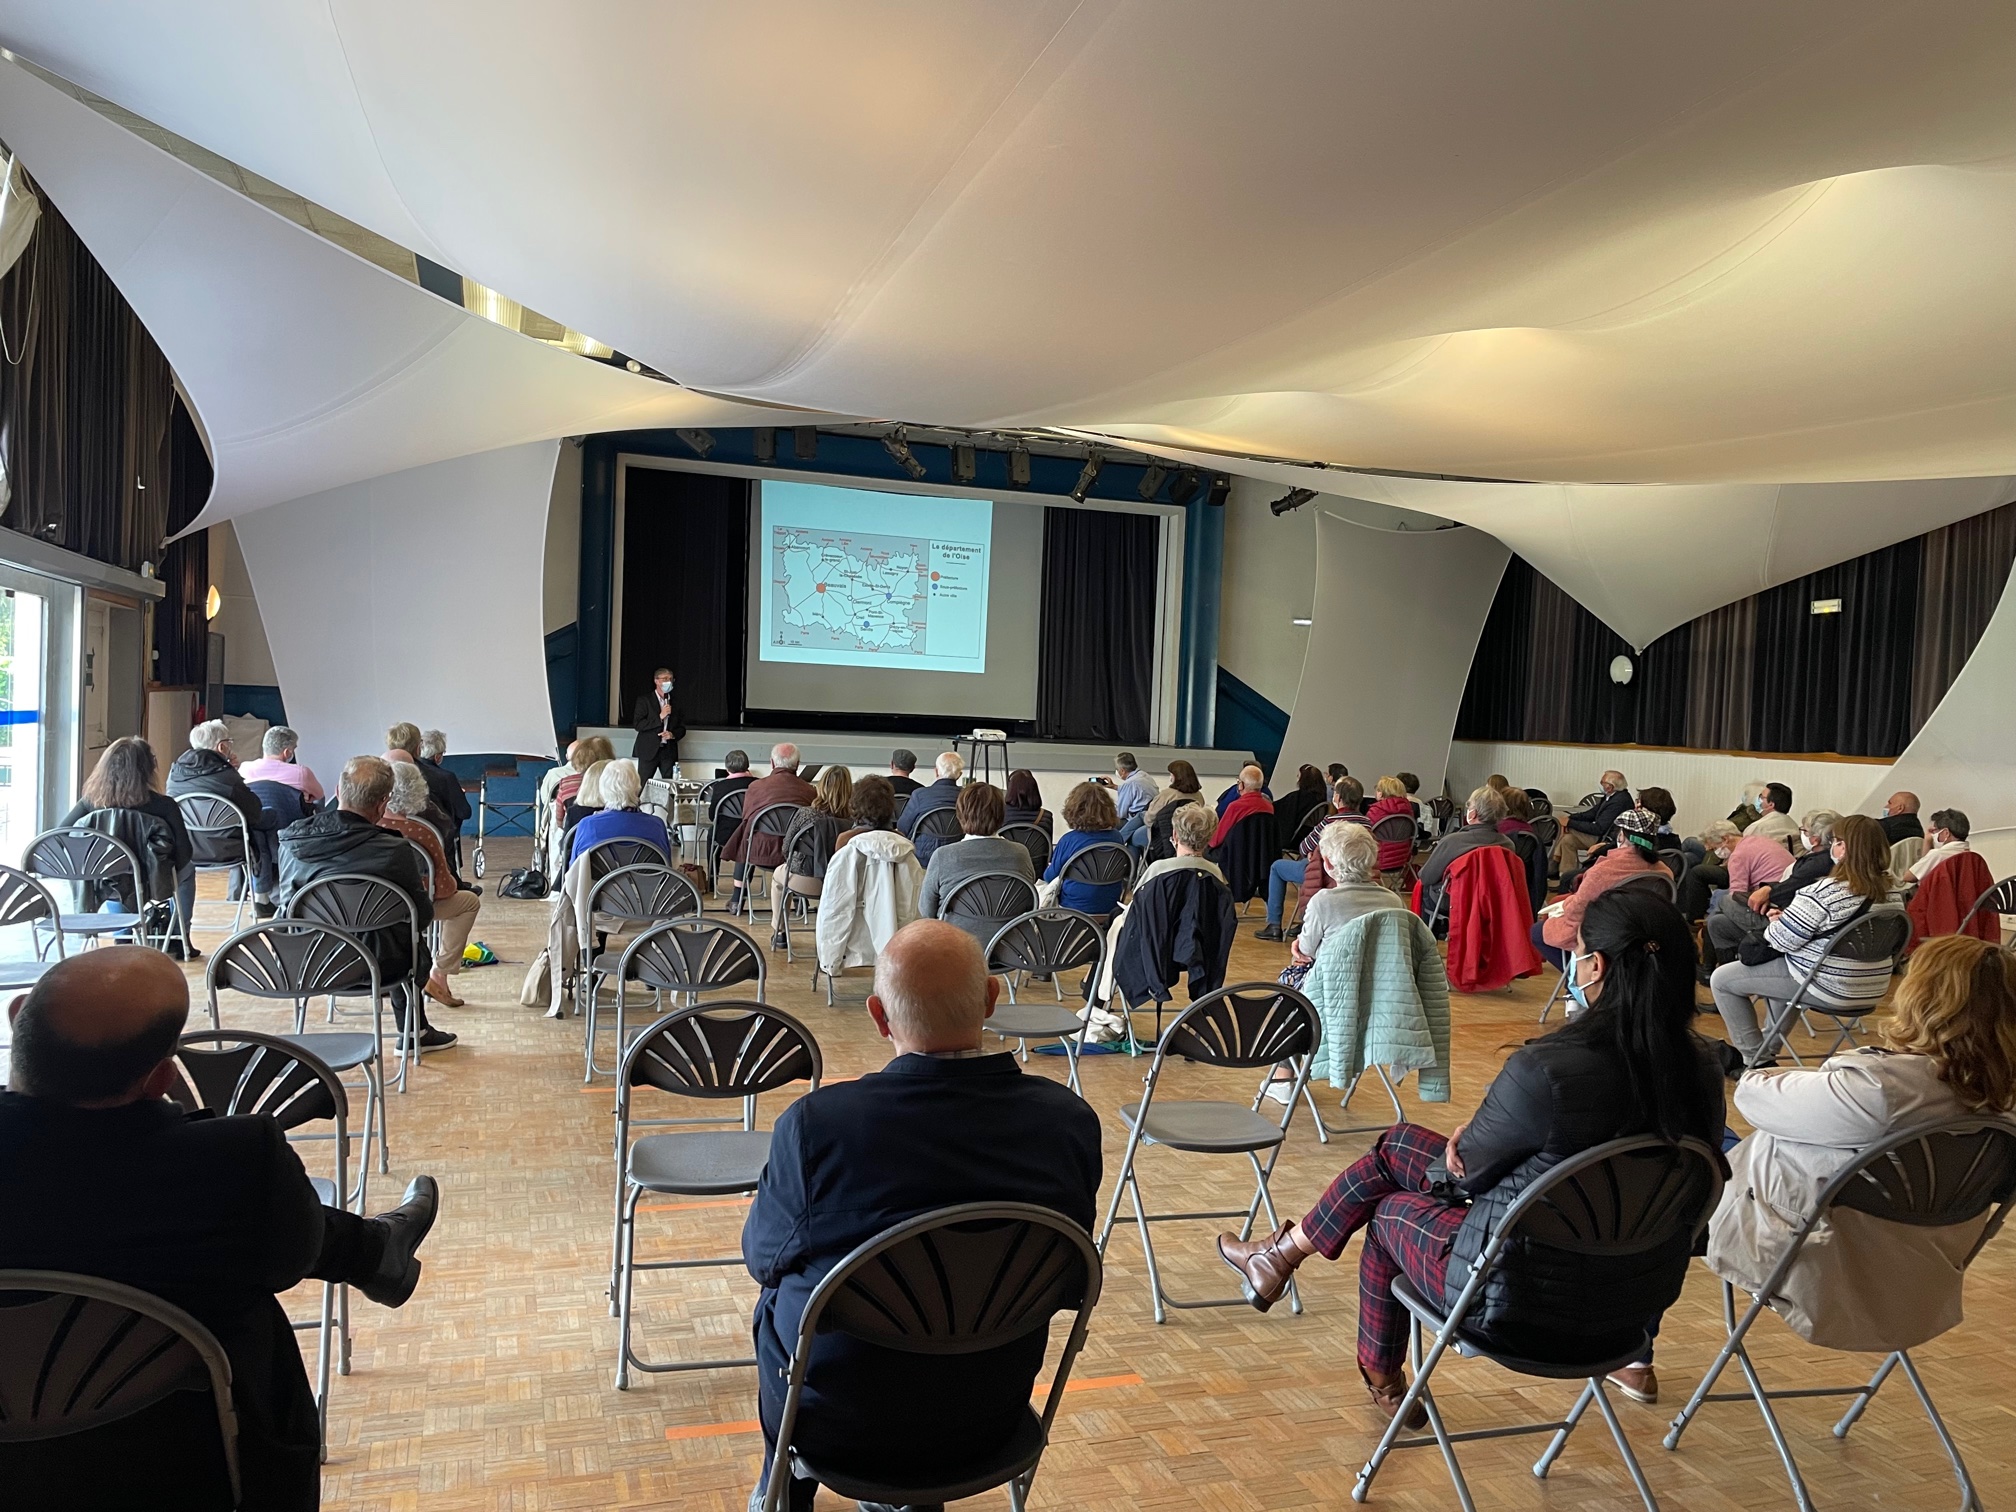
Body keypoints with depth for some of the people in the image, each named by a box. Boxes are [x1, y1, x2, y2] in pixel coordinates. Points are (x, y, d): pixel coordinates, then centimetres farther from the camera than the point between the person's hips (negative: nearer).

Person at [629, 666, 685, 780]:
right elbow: (637, 724, -7)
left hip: (669, 751, 3)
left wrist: (673, 734, -6)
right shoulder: (644, 699, 2)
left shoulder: (675, 702, 15)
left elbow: (682, 728, 16)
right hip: (649, 750, -3)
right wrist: (660, 717, -13)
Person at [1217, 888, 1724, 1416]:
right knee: (1394, 1145, 18)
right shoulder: (1700, 1069, -10)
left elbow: (1467, 1172, -11)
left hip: (1529, 1296, -6)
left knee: (1388, 1209, 24)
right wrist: (1474, 1144, 8)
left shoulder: (1543, 1071, -30)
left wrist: (1466, 1143, 13)